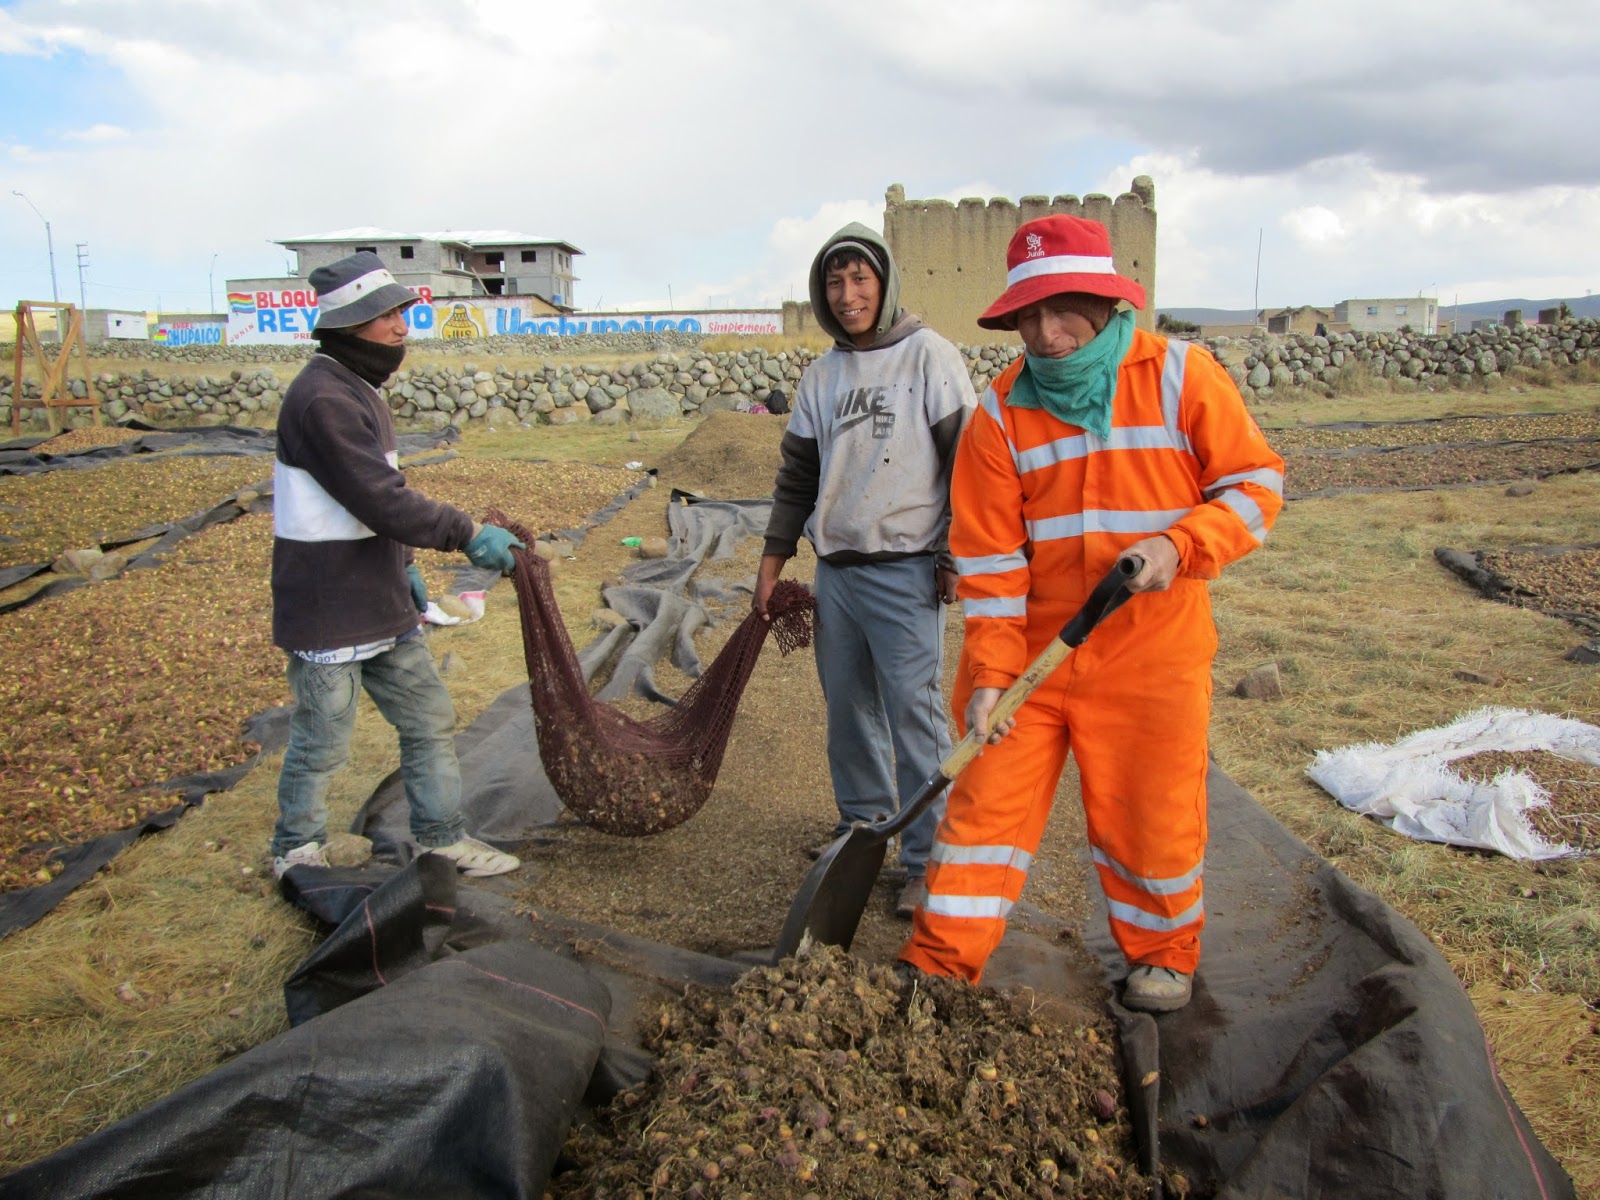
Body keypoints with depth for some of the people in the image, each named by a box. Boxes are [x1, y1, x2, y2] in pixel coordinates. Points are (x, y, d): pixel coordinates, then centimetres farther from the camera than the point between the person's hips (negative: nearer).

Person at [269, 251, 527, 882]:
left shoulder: (358, 390, 11)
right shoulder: (322, 400, -21)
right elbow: (381, 499, -27)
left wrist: (402, 565, 19)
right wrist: (468, 533, -22)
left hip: (381, 605, 9)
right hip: (328, 613, -9)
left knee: (430, 719, 15)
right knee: (322, 744, 7)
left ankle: (443, 837, 29)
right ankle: (296, 853, 29)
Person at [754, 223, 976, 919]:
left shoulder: (929, 357, -5)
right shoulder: (822, 376, 12)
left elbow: (967, 462, -6)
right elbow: (798, 476, 17)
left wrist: (956, 557, -8)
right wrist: (773, 560, 14)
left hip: (905, 571, -6)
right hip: (835, 569, 6)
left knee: (914, 713, -5)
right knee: (848, 706, 13)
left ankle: (928, 860, 4)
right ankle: (862, 822, 31)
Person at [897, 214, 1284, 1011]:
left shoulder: (1179, 375, -5)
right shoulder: (1001, 412, -2)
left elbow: (1255, 482, -2)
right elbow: (988, 554, -3)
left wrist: (1179, 543, -20)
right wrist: (989, 672, -11)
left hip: (1149, 649, -1)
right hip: (1029, 647, 1)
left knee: (1149, 812, 9)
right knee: (988, 800, 3)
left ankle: (1164, 955, 35)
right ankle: (940, 963, 17)